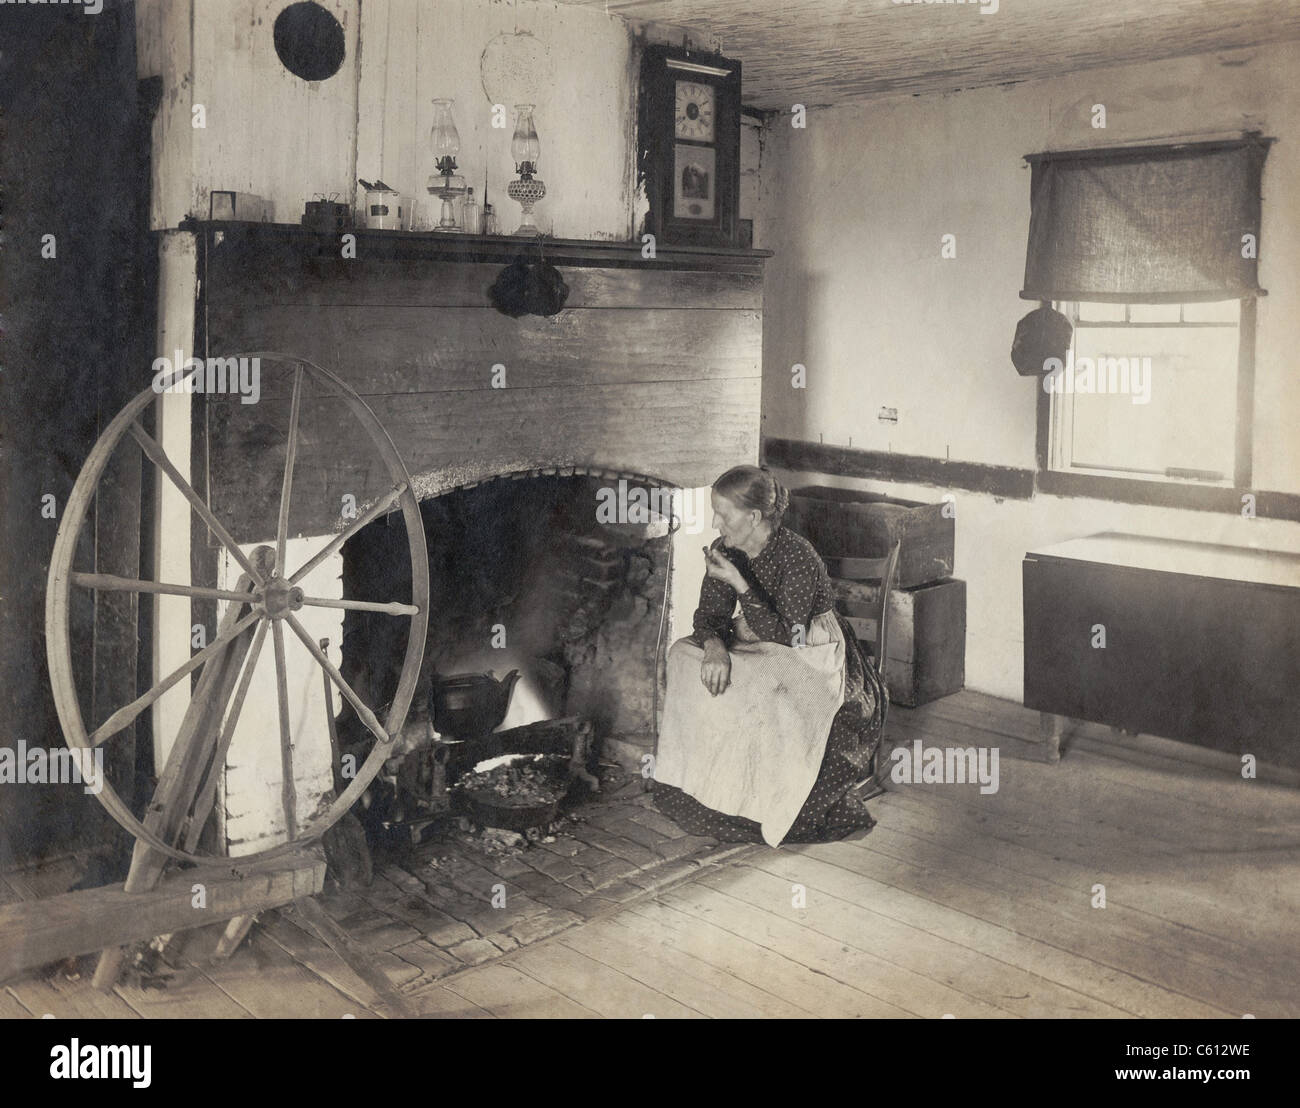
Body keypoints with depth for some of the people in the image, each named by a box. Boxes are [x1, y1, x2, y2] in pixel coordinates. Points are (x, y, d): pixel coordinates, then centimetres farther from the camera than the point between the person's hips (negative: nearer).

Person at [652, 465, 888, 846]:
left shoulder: (796, 557, -24)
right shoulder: (725, 551, -4)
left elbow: (784, 637, -28)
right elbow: (708, 616, -1)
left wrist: (738, 583, -33)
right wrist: (714, 646, -26)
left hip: (810, 660, -7)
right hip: (757, 654, 7)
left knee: (758, 689, -34)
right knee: (684, 656, -15)